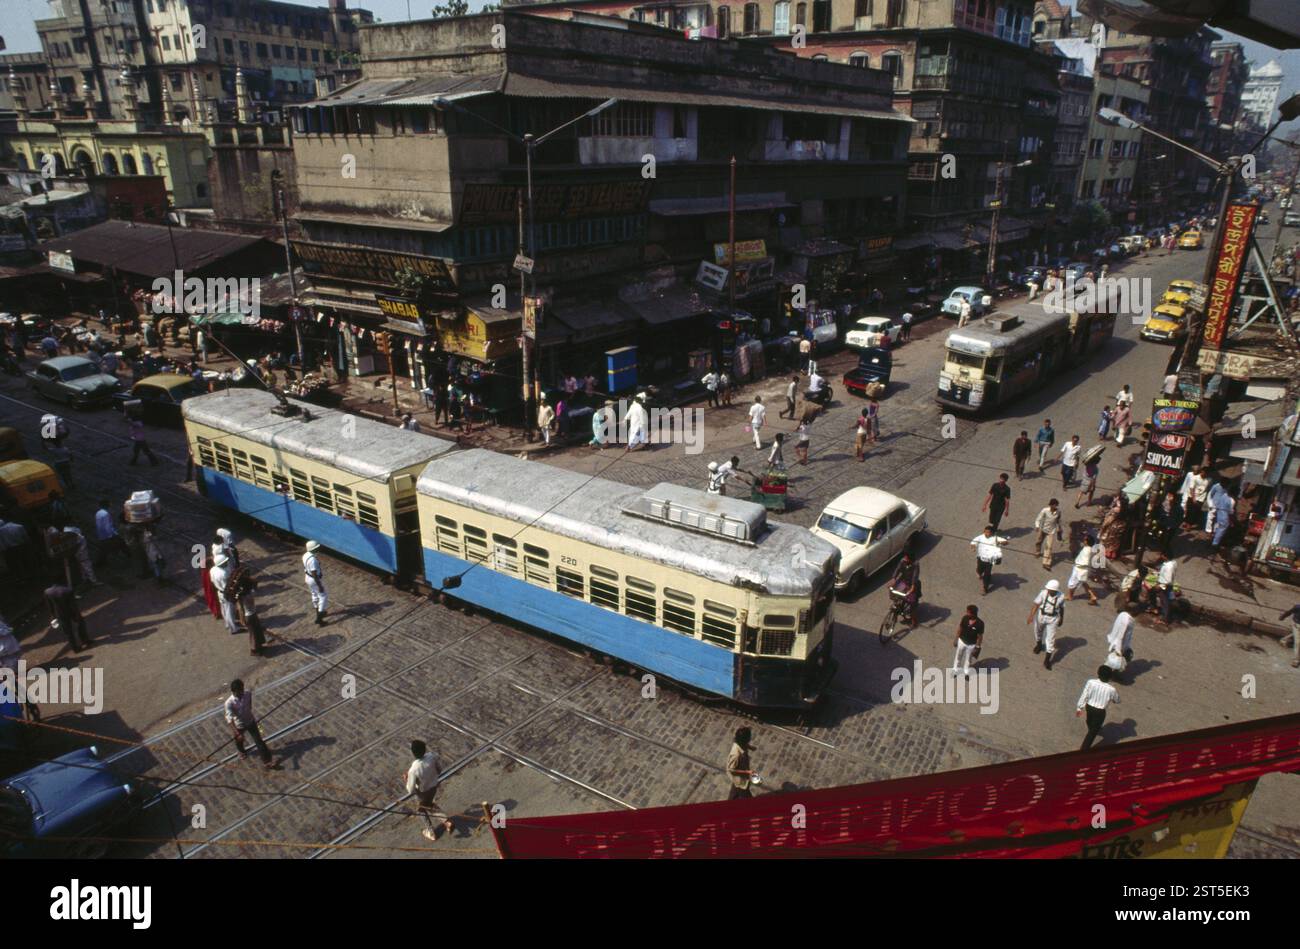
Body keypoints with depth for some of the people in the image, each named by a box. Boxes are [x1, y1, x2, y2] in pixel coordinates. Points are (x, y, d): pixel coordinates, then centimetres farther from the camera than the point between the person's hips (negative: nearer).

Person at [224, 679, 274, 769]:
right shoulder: (229, 703, -34)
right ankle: (242, 751, 61)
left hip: (251, 722, 2)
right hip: (239, 726, -1)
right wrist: (238, 734, -45)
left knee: (259, 741, 4)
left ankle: (267, 761, 18)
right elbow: (230, 719, -37)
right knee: (239, 741, 27)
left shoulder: (248, 693, -22)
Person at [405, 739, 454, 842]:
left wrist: (407, 779, -11)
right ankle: (447, 821, 27)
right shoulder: (431, 756, -25)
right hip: (434, 786, 4)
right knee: (428, 805, 34)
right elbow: (440, 768, -5)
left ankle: (430, 832, 46)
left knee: (422, 809, 28)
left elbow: (410, 790, -26)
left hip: (423, 792, -4)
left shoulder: (413, 770, -39)